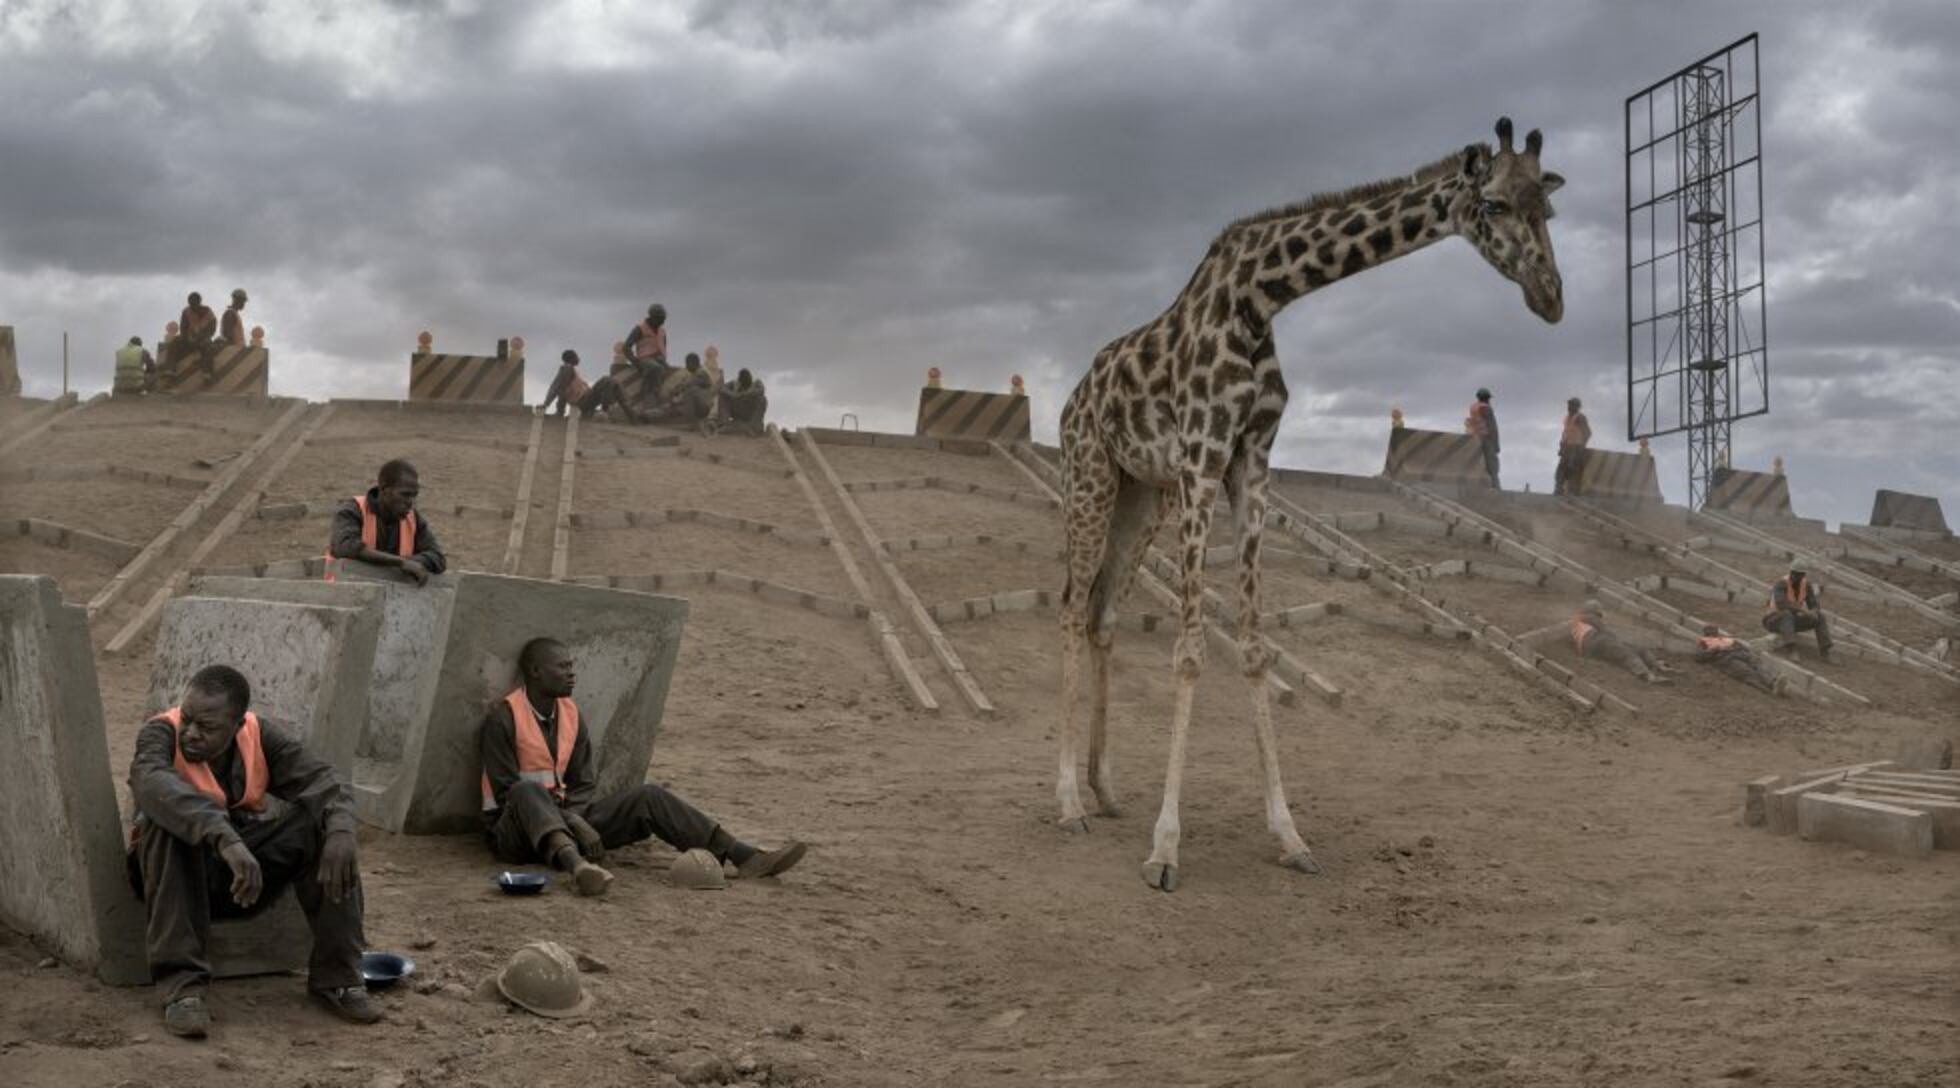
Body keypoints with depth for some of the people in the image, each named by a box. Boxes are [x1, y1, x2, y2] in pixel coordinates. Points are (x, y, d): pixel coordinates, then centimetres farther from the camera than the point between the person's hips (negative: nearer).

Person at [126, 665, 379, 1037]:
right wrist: (225, 839, -56)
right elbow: (152, 783, -42)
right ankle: (181, 986, -34)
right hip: (175, 871, -3)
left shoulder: (261, 735, -7)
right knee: (166, 821, -34)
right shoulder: (162, 733, -19)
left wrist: (340, 832, -38)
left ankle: (336, 976, -16)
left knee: (322, 819, -20)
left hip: (248, 871, 3)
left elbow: (322, 778, -15)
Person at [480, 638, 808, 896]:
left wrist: (576, 820, -14)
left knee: (648, 797, -10)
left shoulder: (569, 713, 9)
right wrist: (573, 821, -24)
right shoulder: (502, 718, -12)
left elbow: (584, 783, 9)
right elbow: (507, 790, -17)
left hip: (562, 817, 6)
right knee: (528, 792, -40)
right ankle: (576, 866, -69)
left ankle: (745, 857, -20)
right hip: (513, 827, -6)